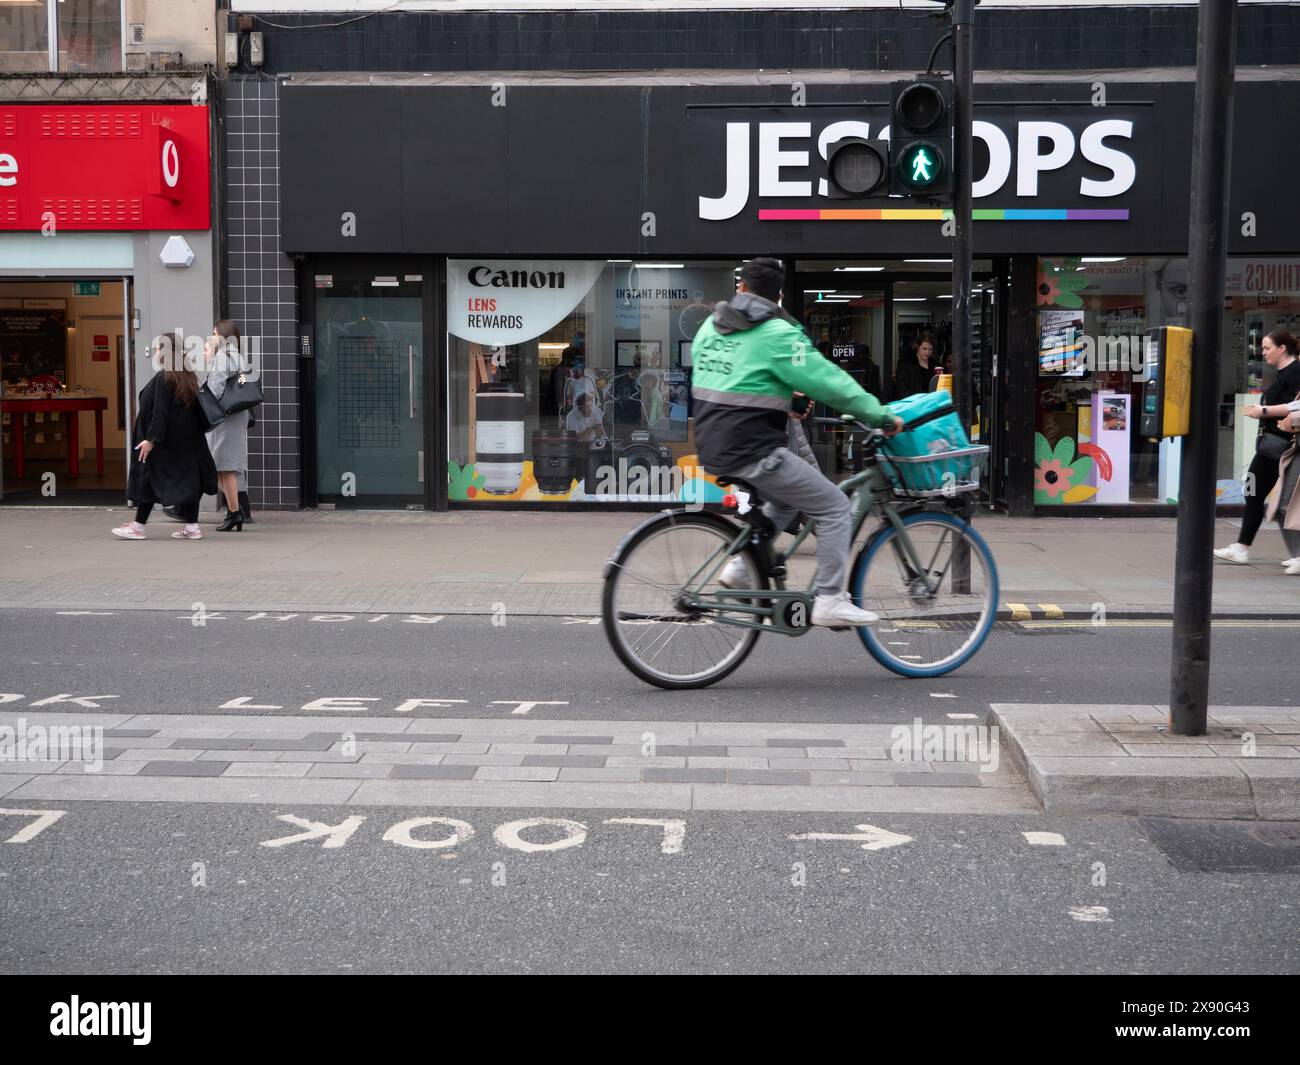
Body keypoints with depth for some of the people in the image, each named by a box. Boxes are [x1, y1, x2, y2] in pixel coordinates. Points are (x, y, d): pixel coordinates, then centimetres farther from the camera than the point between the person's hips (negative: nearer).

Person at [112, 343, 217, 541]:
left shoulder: (163, 378, -16)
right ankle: (192, 527, 6)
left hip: (165, 443, -8)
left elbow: (160, 412, -20)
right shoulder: (188, 378, 8)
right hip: (187, 441, 8)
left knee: (151, 479, 0)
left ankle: (138, 526, 6)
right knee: (186, 478, 7)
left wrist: (151, 439, -19)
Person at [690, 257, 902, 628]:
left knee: (786, 495, 30)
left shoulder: (710, 325, 13)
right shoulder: (776, 333, -10)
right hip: (752, 451, -8)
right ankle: (830, 601, -3)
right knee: (835, 508, 1)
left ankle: (742, 563, 21)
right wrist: (881, 416, -5)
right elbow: (829, 381, -12)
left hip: (711, 445, 8)